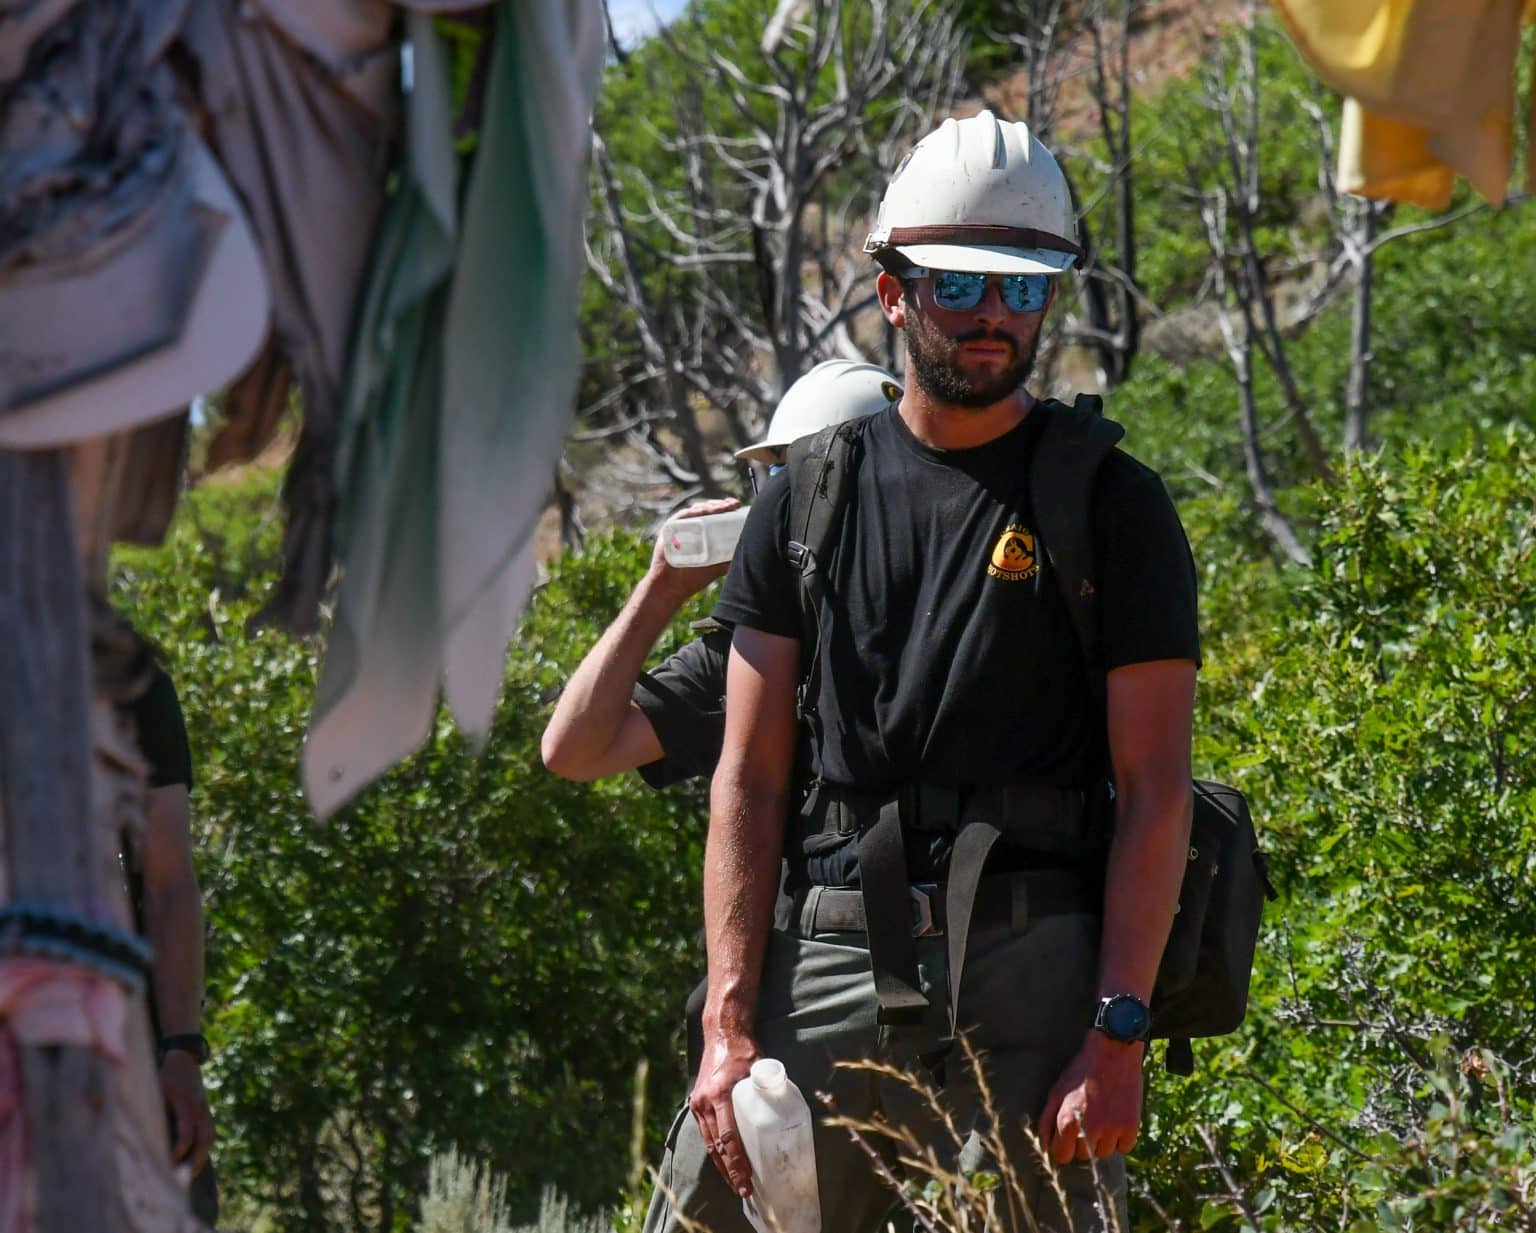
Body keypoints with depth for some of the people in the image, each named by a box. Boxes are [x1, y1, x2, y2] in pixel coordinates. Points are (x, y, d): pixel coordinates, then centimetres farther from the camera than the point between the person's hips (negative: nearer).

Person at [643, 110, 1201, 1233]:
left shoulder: (1113, 507, 4)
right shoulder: (808, 499, 12)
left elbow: (1154, 791, -1)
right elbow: (750, 779, 9)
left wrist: (1117, 1036, -11)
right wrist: (729, 1023, -1)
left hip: (1033, 972, -2)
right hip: (829, 960, 3)